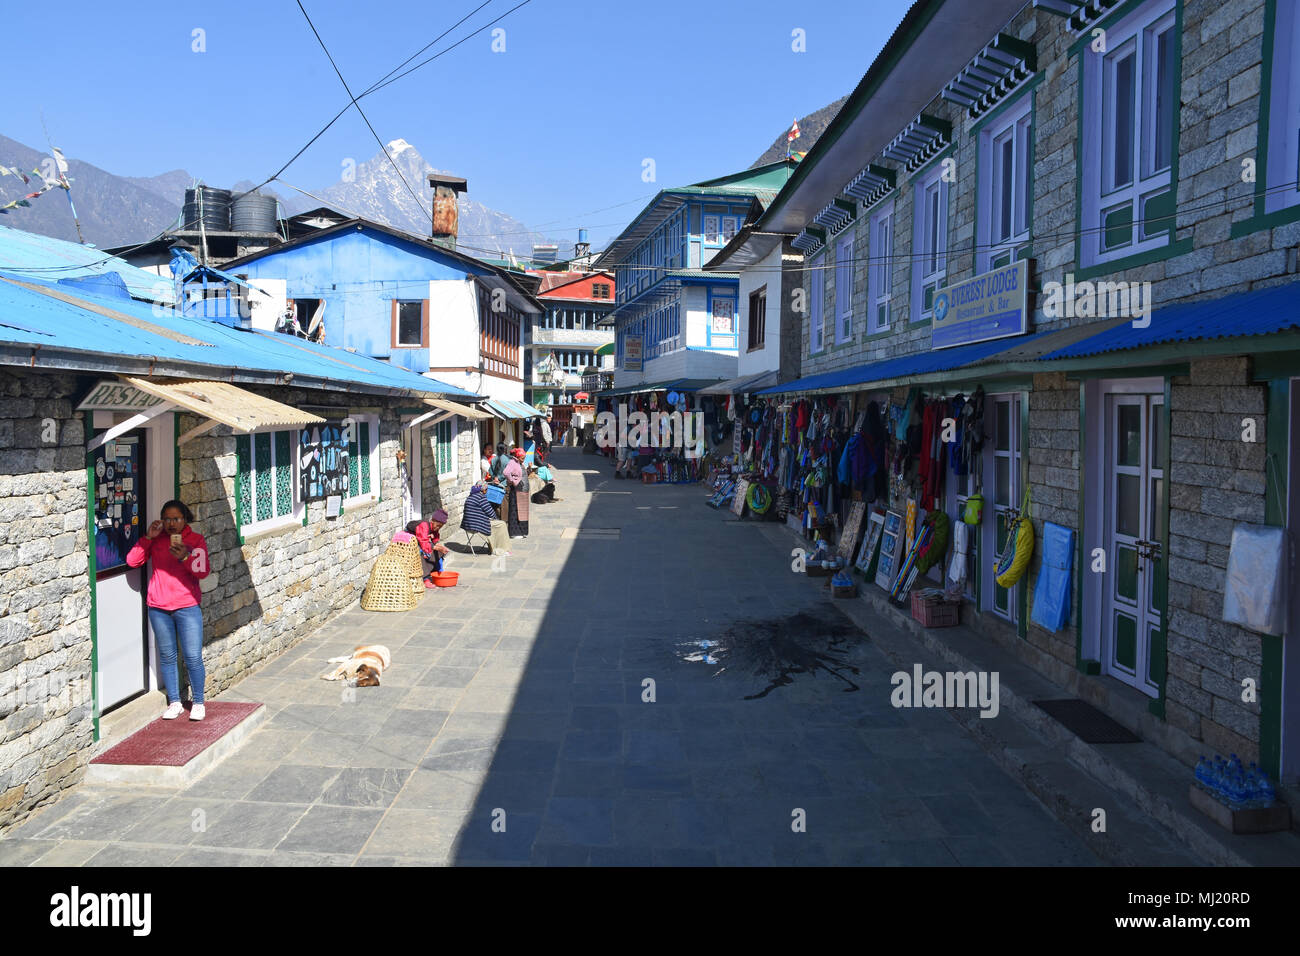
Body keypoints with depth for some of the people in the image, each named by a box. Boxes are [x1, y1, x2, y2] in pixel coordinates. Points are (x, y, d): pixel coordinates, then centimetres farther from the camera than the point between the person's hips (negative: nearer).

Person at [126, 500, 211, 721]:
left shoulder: (195, 540, -1)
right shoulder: (155, 539, 6)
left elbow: (204, 571, -9)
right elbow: (132, 561, -2)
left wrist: (185, 557, -26)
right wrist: (148, 537, -11)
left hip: (187, 607, -2)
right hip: (158, 608, 3)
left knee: (193, 658, -3)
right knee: (167, 657, 11)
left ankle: (198, 703, 12)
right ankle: (174, 702, 23)